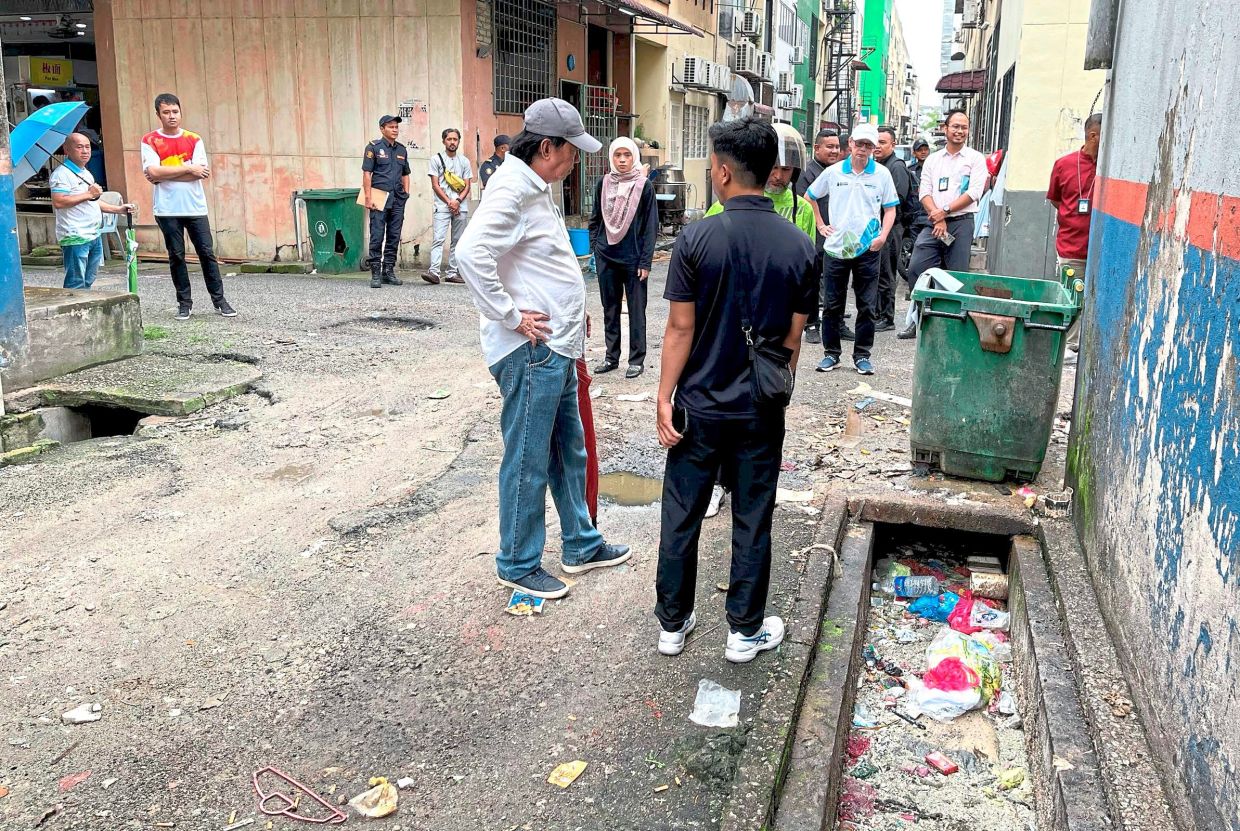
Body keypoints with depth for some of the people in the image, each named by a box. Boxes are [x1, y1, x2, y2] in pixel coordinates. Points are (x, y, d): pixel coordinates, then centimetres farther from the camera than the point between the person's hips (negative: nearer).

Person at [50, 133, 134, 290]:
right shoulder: (62, 174, -9)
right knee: (76, 284, -10)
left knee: (88, 281, 13)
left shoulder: (87, 173, 21)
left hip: (94, 235, 10)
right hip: (75, 237, -10)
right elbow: (58, 202, -23)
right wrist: (88, 194, -19)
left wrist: (118, 209, 22)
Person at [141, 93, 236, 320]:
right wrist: (188, 169, -10)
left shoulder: (194, 140, 6)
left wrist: (165, 175, -9)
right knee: (176, 257, 4)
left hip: (195, 207, 1)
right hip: (168, 210, -1)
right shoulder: (150, 141, 2)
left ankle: (219, 300, 8)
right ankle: (184, 303, 12)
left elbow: (201, 173, -6)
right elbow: (153, 172, -12)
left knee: (207, 254, 1)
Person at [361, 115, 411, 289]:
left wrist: (406, 193, 8)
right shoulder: (374, 147, -1)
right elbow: (367, 173, -5)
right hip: (379, 197, -5)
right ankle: (376, 273, -2)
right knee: (377, 236, -6)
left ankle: (389, 271, 15)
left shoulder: (402, 149, 15)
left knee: (394, 236, 7)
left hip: (398, 198, 5)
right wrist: (368, 198, -12)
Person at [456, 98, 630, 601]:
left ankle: (581, 546, 34)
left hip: (557, 348, 11)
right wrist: (510, 317, -23)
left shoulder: (537, 188, 16)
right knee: (529, 461, 1)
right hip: (530, 351, -10)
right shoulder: (511, 190, -17)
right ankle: (517, 564, 15)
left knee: (569, 451, 19)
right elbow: (472, 253, -29)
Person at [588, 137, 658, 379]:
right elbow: (595, 218, 13)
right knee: (610, 308, 11)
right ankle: (611, 356, 21)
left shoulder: (644, 186, -5)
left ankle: (637, 359, 12)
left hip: (633, 258, -3)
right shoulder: (603, 183, 4)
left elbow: (651, 226, -5)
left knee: (636, 309, 3)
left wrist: (645, 262, -9)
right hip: (606, 257, 4)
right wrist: (594, 247, 6)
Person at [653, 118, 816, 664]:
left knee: (682, 517, 12)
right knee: (752, 521, 12)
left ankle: (672, 623, 24)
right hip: (761, 411, 2)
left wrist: (665, 397, -4)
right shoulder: (800, 246, -4)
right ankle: (745, 630, 23)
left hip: (699, 406, -1)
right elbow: (792, 337, 1)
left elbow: (681, 329, -11)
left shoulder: (697, 239, -13)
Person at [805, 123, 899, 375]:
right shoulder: (833, 172, 3)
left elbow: (890, 209, 7)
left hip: (868, 250, 0)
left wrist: (883, 236, -7)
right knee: (833, 305, 6)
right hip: (836, 248, 1)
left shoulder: (882, 174, 2)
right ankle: (831, 353, 16)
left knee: (867, 307, 3)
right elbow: (809, 197, 16)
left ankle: (862, 355, 13)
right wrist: (820, 225, 9)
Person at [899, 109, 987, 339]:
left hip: (961, 223, -3)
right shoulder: (932, 160, 15)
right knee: (916, 269, -6)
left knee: (957, 276, -3)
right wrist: (937, 218, -10)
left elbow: (974, 193, -6)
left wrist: (944, 211, -12)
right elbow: (924, 192, 5)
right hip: (933, 223, 3)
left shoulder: (975, 159, 5)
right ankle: (916, 320, 3)